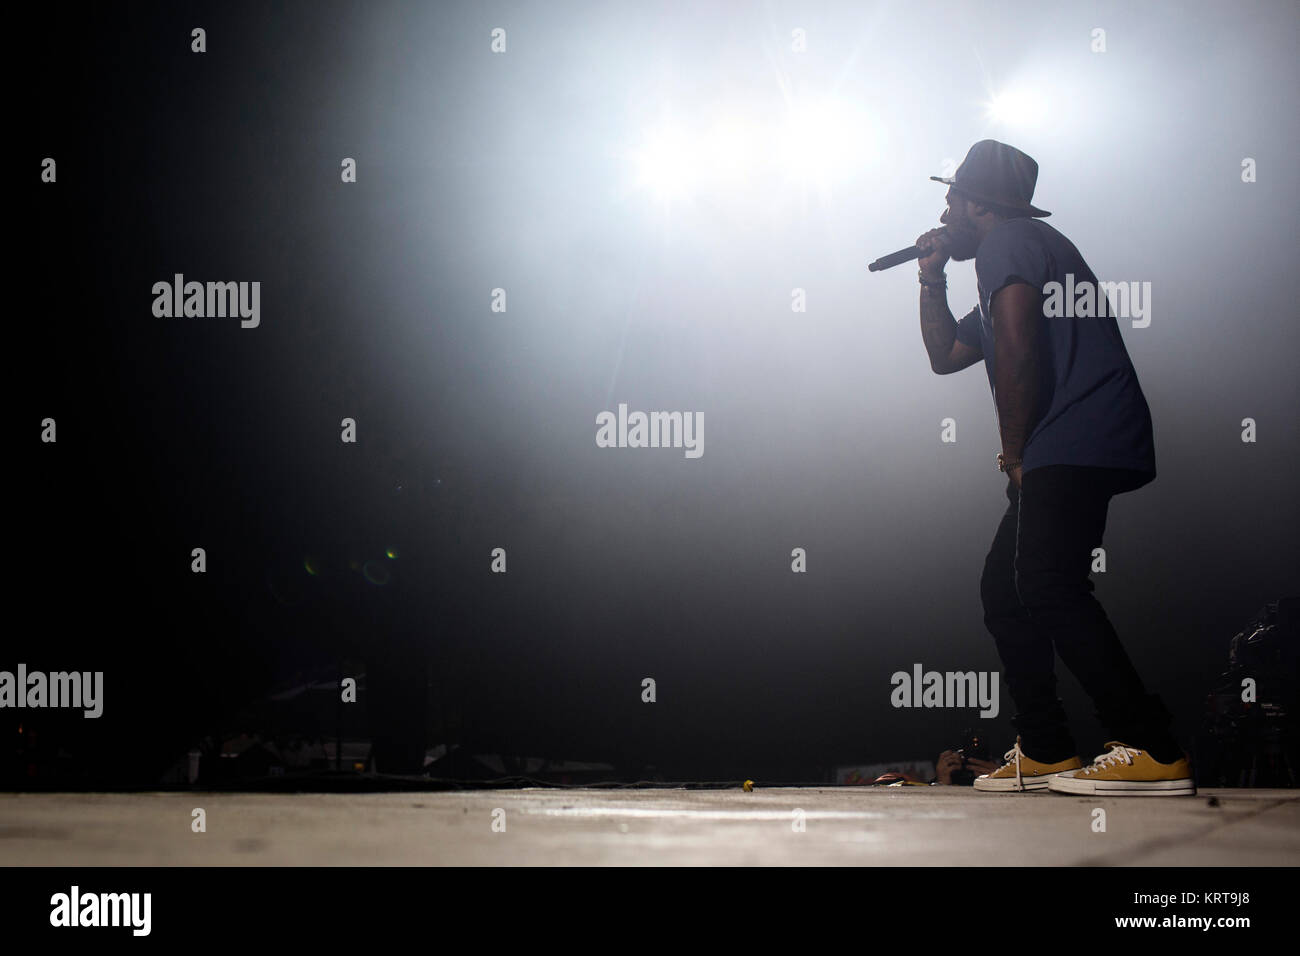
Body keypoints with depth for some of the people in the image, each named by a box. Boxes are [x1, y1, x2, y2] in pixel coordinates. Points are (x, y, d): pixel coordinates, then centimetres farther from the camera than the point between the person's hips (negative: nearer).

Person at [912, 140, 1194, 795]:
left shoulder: (1007, 240, -2)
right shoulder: (1024, 250, 31)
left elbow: (1017, 353, -16)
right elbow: (945, 356, 37)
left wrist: (1015, 456, -11)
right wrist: (932, 279, 30)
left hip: (1075, 444, -11)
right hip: (1064, 457, 11)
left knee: (1047, 585, -22)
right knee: (1004, 589, 11)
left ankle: (1153, 751, -28)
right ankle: (1045, 753, 11)